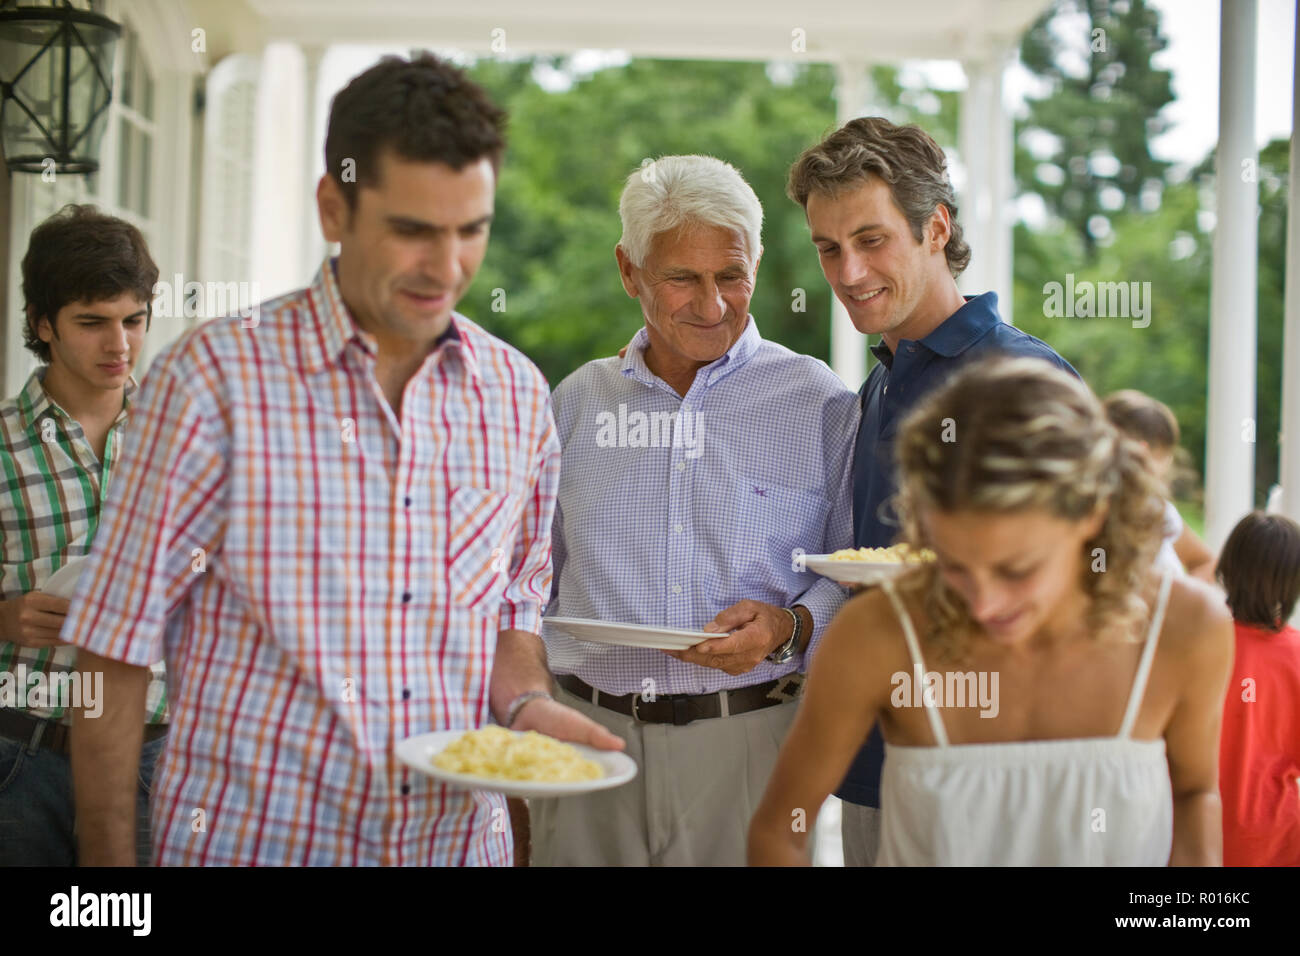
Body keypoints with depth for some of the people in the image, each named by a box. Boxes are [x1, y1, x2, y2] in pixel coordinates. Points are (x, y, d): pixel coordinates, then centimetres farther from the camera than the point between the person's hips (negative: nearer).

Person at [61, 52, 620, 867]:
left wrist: (525, 704, -6)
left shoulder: (518, 395, 1)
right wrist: (106, 864, -10)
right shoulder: (215, 378, -12)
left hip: (460, 838, 4)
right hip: (252, 839, -3)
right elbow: (116, 650, -9)